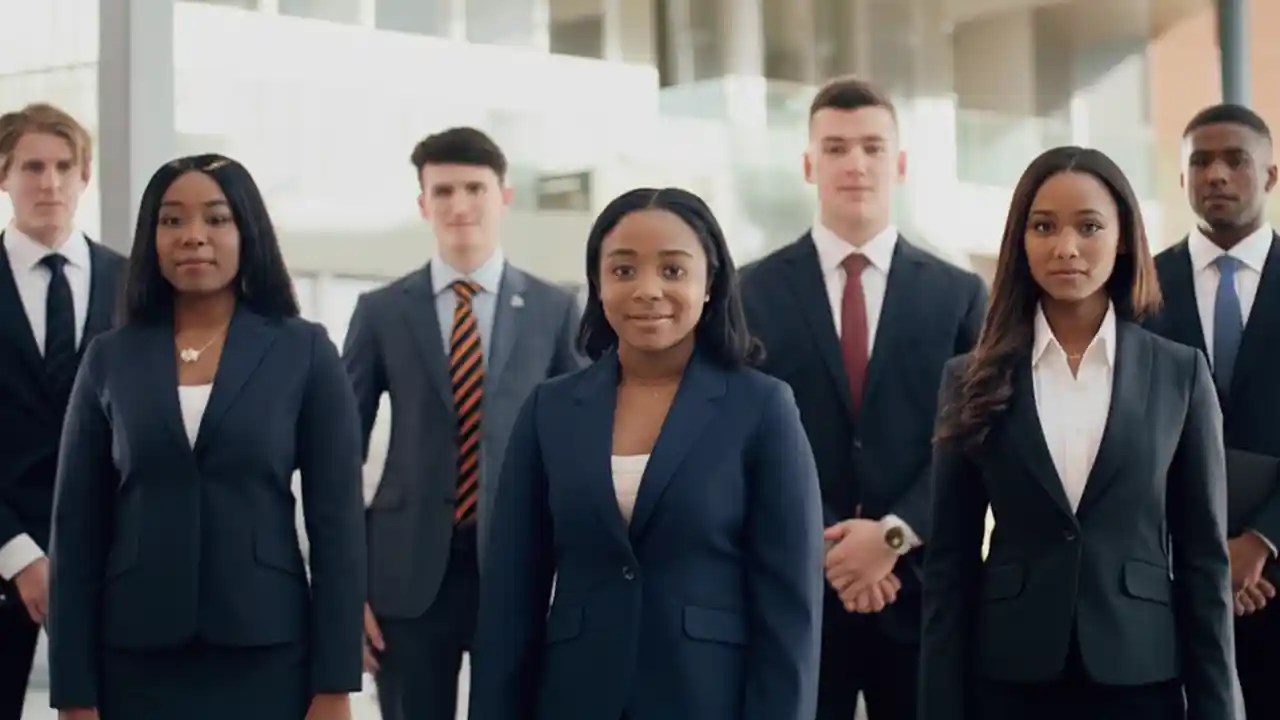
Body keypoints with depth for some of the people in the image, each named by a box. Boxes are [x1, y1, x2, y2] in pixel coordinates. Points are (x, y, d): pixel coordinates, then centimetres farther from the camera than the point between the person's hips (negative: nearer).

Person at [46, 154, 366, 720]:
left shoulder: (305, 352, 0)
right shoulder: (110, 359, 4)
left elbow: (336, 520, -2)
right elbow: (77, 527, 4)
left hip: (266, 656, -1)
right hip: (136, 658, 1)